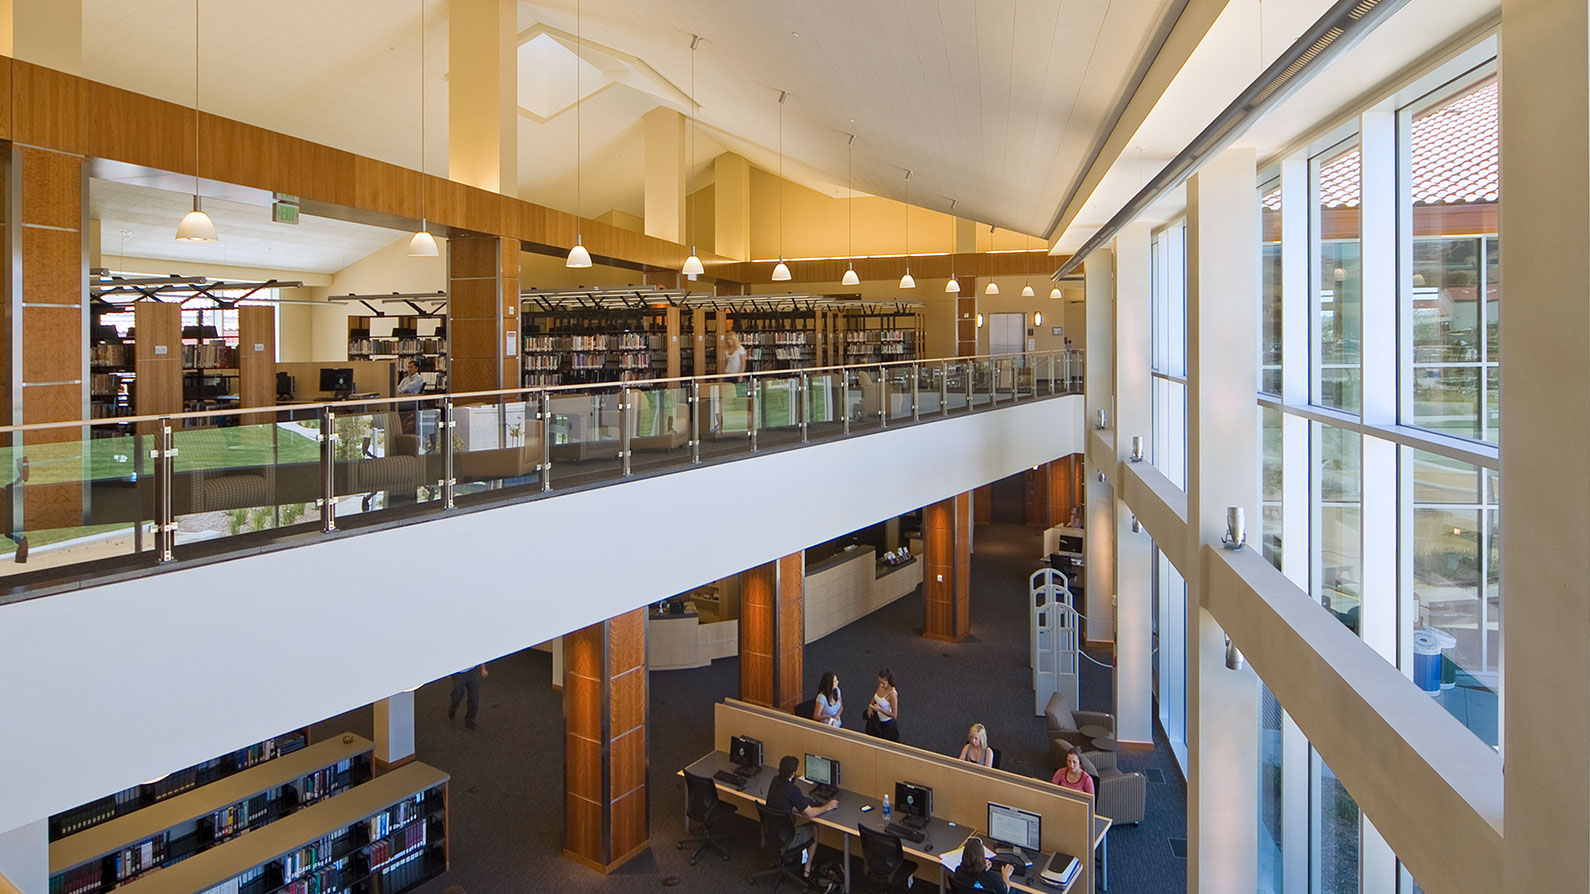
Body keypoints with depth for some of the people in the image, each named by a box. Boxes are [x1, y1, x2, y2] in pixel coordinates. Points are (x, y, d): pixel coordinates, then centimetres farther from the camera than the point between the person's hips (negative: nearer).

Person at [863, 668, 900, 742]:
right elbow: (875, 697, 11)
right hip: (877, 721, 7)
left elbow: (894, 715, -25)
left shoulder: (892, 694, -30)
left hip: (887, 724, -7)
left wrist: (880, 709, -34)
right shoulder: (881, 687, -10)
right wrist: (870, 707, -7)